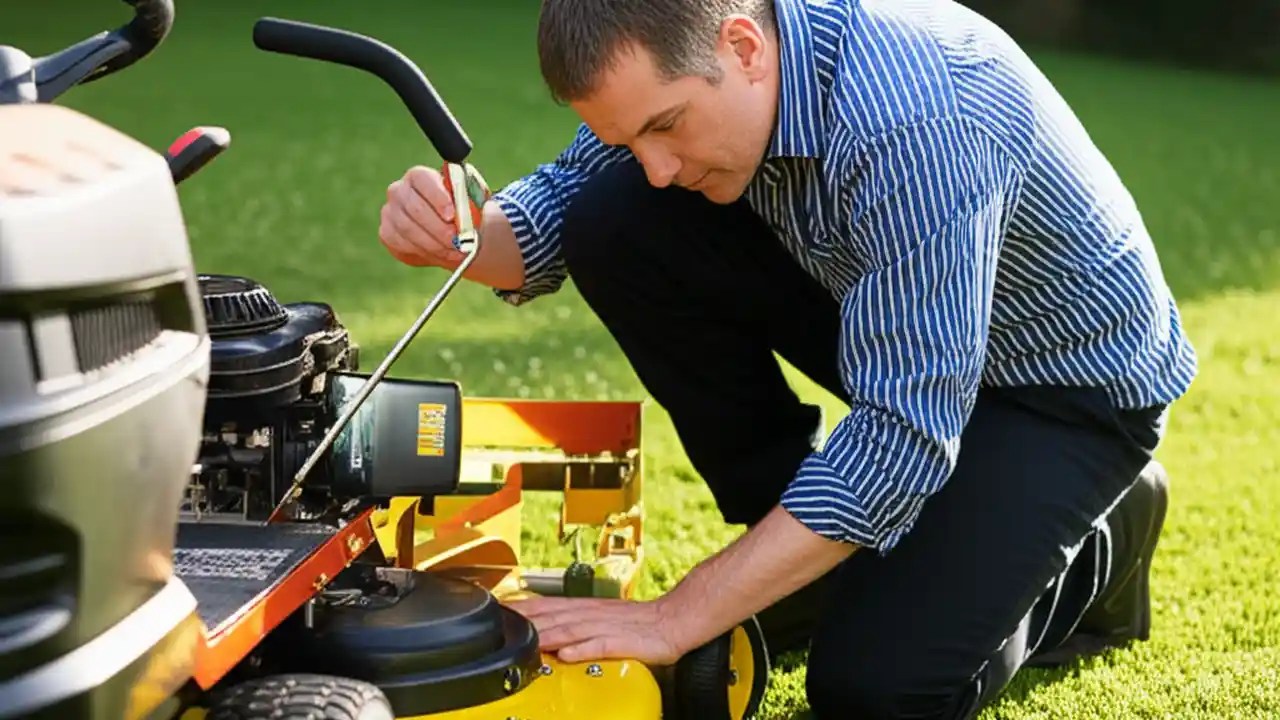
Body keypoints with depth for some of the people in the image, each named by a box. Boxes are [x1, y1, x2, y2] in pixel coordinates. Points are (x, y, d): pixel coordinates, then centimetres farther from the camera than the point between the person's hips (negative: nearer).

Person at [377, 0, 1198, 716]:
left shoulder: (916, 126, -39)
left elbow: (901, 439, -38)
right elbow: (562, 201, -3)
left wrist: (677, 618, -36)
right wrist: (461, 237, -28)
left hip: (1068, 381, -6)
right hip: (883, 318, 7)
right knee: (614, 226, -14)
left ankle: (1092, 558, 9)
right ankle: (802, 549, 3)